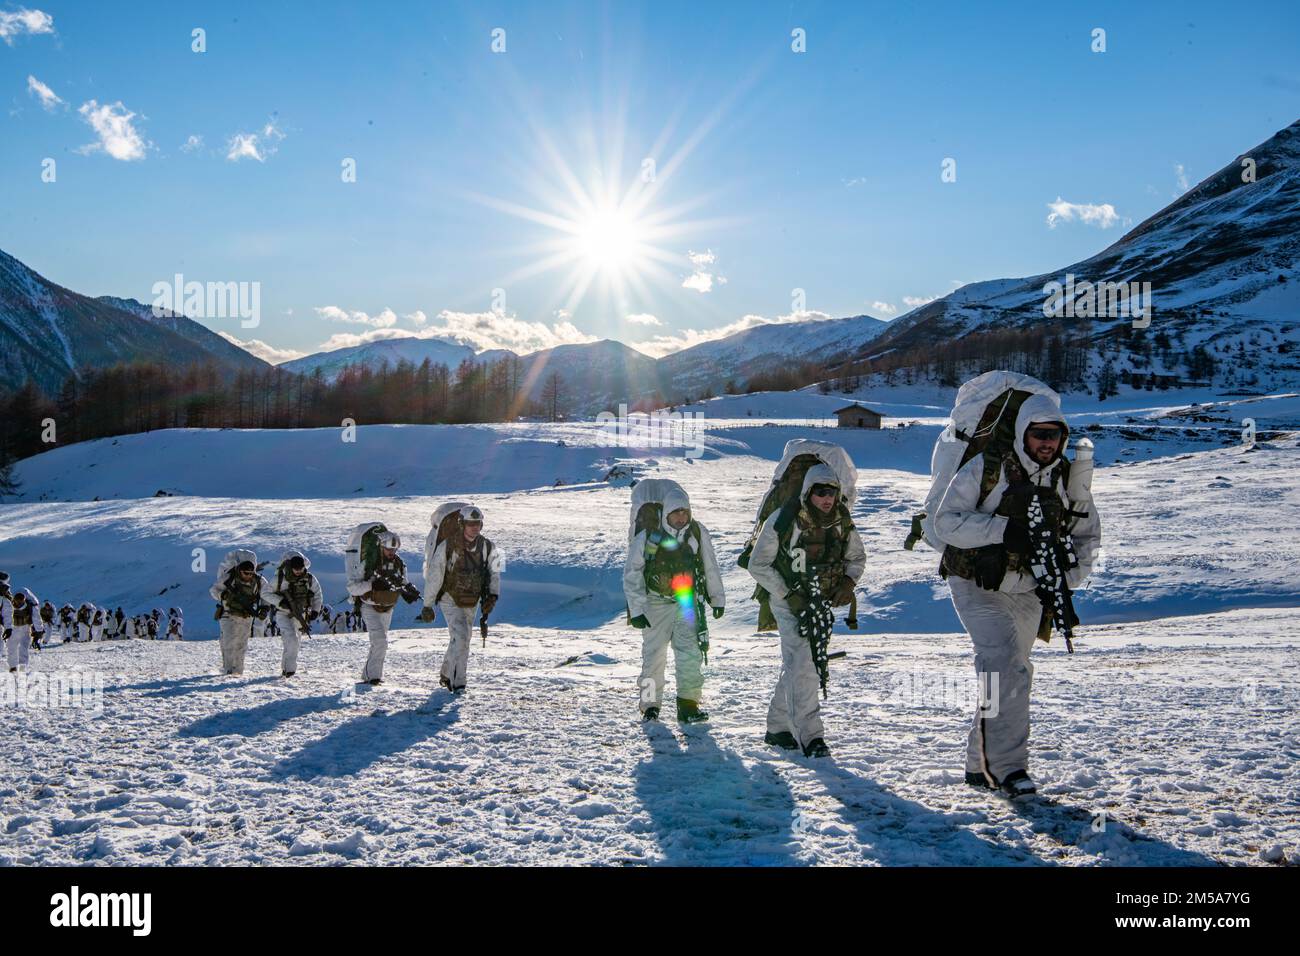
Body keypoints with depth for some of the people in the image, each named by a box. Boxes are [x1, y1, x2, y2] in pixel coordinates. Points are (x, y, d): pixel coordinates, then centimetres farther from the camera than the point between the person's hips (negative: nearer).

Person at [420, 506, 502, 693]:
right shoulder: (447, 546, -20)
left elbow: (494, 573, -1)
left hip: (471, 603, 5)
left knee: (462, 640, 16)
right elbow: (434, 576, -13)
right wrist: (427, 606, -7)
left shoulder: (487, 547, -9)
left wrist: (492, 596, -20)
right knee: (460, 637, -20)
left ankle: (446, 676, 35)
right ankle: (457, 682, -12)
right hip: (450, 600, -5)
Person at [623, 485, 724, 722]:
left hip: (687, 602, 1)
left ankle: (688, 704, 1)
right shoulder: (646, 537, -13)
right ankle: (650, 705, 16)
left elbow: (710, 568, 7)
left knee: (691, 654, -7)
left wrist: (718, 598, 12)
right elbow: (631, 574, -5)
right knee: (654, 655, 3)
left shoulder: (698, 533, -7)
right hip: (656, 603, -1)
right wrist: (636, 610, -8)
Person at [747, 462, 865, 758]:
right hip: (788, 601, -5)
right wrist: (788, 595, -19)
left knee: (795, 666, 11)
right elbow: (758, 565, -12)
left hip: (823, 603, 5)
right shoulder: (783, 520, -18)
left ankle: (778, 728, 25)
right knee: (802, 663, -18)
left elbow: (857, 557, 13)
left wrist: (848, 581, -8)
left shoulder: (842, 522, -4)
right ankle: (810, 735, -16)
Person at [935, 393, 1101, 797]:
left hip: (1028, 592, 5)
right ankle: (1007, 765, -13)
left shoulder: (1071, 482, 1)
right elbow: (947, 520, -17)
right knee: (1007, 667, -20)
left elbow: (1087, 537, 12)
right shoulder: (985, 469, -14)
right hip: (978, 586, -5)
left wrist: (1063, 581, -5)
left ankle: (982, 764, 25)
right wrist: (1004, 529, -28)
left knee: (1009, 674, 11)